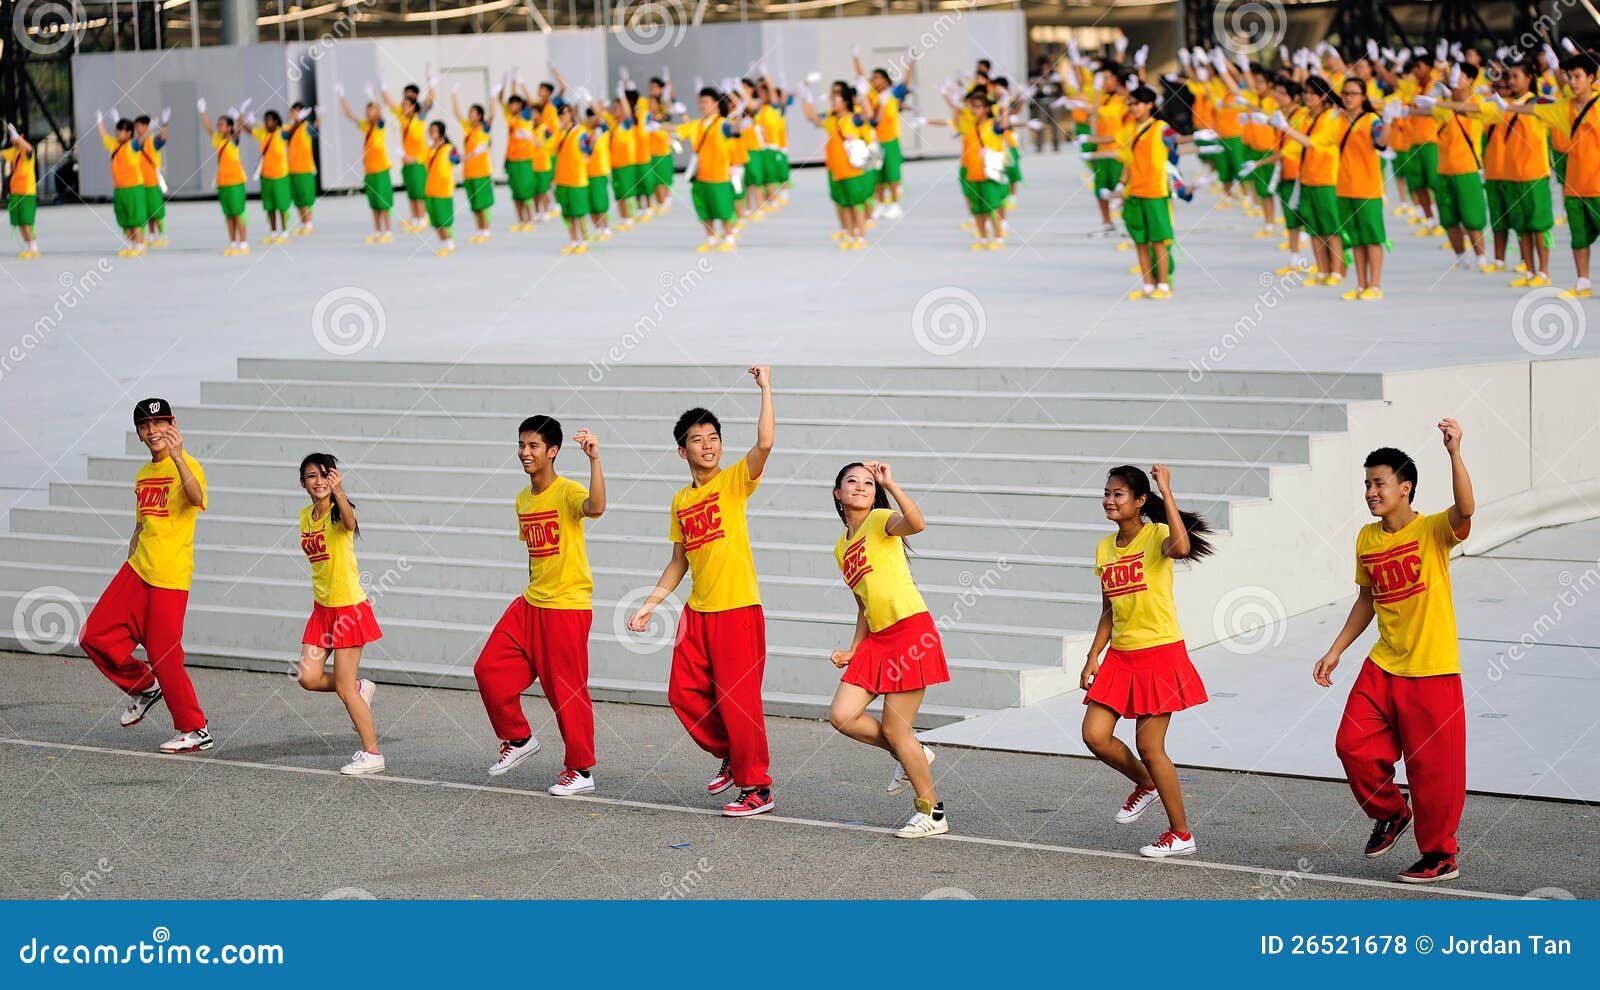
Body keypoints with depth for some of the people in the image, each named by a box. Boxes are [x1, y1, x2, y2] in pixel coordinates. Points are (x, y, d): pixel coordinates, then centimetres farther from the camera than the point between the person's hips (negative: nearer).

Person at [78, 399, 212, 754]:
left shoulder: (186, 466, -8)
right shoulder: (143, 475, 17)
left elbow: (196, 499, -31)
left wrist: (178, 458, -42)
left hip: (170, 578, -7)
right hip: (137, 571, 7)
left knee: (164, 655, -8)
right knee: (96, 636, -2)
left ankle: (196, 731, 4)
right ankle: (144, 687, 19)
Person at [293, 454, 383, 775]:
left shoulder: (339, 513, -16)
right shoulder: (305, 516, 7)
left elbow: (349, 522, -43)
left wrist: (339, 493, -60)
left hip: (349, 606, -7)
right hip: (322, 607, 7)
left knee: (344, 688, -5)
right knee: (308, 677, -3)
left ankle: (372, 754, 6)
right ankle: (361, 687, 24)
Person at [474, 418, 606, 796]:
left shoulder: (567, 492, -13)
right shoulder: (523, 500, 11)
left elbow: (596, 507, -37)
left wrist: (594, 460, -46)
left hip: (568, 607, -8)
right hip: (530, 605, 8)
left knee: (567, 690, -4)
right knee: (489, 669, 3)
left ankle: (581, 770, 7)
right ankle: (518, 739, 22)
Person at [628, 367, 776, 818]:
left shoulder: (734, 481, -4)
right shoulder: (681, 501, 12)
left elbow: (764, 443, -22)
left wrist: (765, 389, -23)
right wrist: (650, 604, 16)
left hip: (738, 610, -6)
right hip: (697, 612, 6)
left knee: (738, 700, -6)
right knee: (684, 694, 6)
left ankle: (757, 789, 4)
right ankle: (730, 757, 27)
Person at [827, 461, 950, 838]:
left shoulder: (880, 521, -3)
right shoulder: (842, 548, 19)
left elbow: (916, 523, -27)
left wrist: (889, 483, -28)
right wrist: (852, 651, 15)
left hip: (910, 630, -8)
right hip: (876, 638, 8)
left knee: (895, 729, -6)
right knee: (842, 715, -4)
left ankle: (932, 813, 9)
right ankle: (912, 756, 19)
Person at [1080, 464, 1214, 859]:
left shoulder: (1156, 536, -10)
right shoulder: (1105, 548, 10)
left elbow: (1181, 547, -37)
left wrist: (1166, 491, -31)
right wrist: (1093, 658, 11)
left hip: (1159, 655, -7)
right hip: (1120, 657, 7)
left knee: (1149, 746, -4)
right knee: (1095, 736, -2)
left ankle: (1181, 834, 10)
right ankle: (1145, 784, 27)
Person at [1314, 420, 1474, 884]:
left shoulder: (1433, 530, -13)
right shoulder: (1367, 538, 6)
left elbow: (1465, 510, -36)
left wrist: (1454, 454, -46)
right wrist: (1335, 651, 15)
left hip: (1432, 671, -6)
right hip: (1382, 667, 6)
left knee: (1433, 767, 0)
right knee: (1353, 745, 2)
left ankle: (1441, 856, 16)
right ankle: (1390, 813, 28)